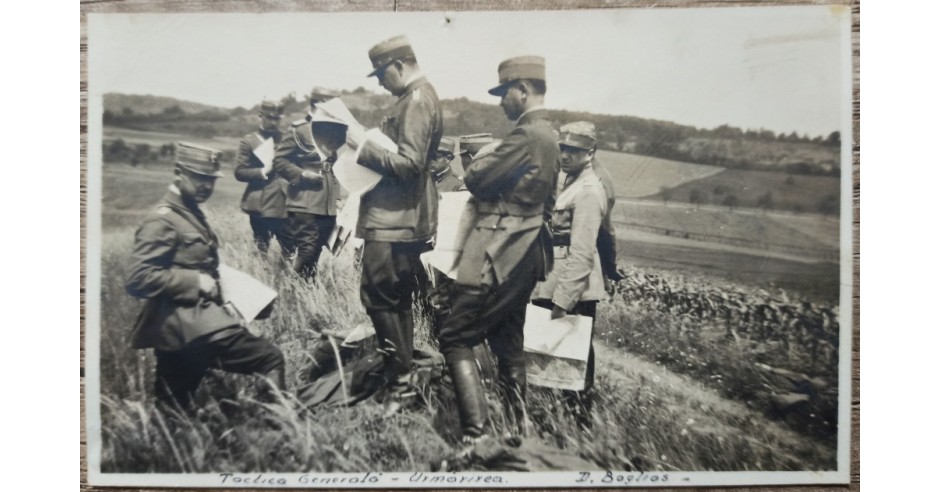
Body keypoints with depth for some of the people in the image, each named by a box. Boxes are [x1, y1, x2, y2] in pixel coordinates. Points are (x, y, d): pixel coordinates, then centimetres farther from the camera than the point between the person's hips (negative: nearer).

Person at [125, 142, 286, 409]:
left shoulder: (191, 214, 18)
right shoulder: (162, 221, -12)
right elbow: (139, 279, -21)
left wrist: (212, 282, 13)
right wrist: (196, 282, -19)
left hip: (183, 327, 10)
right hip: (190, 324, -10)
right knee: (270, 358, -14)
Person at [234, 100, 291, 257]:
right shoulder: (249, 141, 3)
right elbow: (240, 172, -1)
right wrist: (262, 172, -15)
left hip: (285, 204, 3)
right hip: (261, 205, -3)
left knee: (290, 249, 1)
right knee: (261, 250, 4)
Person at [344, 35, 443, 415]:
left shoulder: (416, 102, -14)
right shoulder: (417, 97, 19)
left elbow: (409, 163, -22)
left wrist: (364, 146, -15)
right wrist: (367, 146, 13)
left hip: (395, 220, -11)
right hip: (403, 217, 11)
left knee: (379, 297, -8)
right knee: (395, 300, 14)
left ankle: (400, 382, 0)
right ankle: (400, 379, 23)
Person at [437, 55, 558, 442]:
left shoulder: (528, 135, -17)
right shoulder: (547, 136, 15)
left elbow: (476, 179, -16)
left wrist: (479, 161, 6)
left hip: (500, 256, -10)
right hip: (524, 255, 10)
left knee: (456, 339, -6)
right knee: (506, 342, 17)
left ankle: (475, 435, -8)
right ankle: (518, 429, 25)